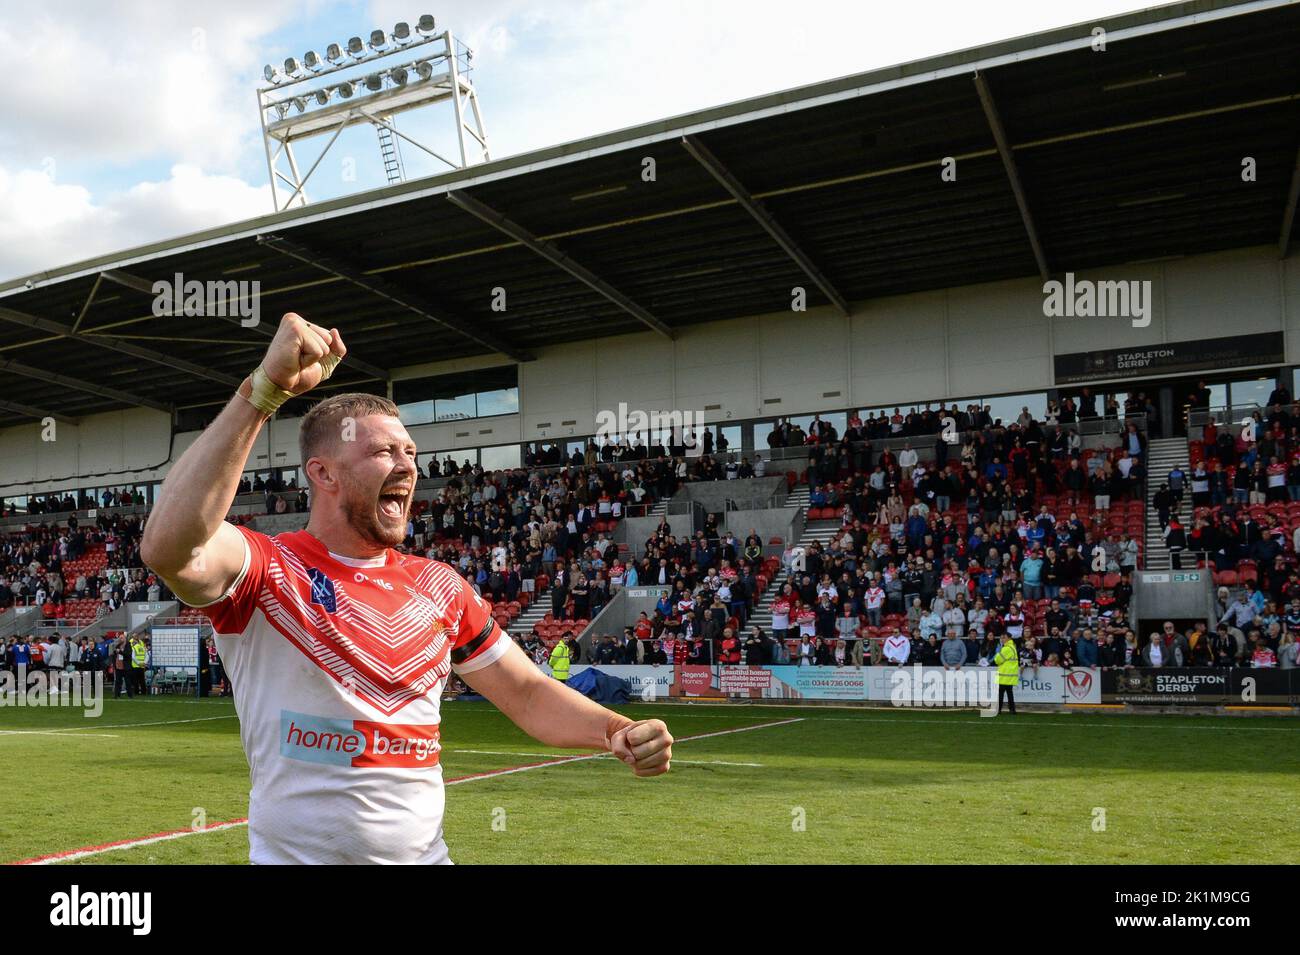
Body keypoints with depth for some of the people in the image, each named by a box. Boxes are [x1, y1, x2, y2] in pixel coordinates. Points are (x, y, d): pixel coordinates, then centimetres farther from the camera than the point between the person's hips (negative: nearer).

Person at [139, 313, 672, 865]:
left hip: (424, 851, 4)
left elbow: (528, 694, 7)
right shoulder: (266, 572, -11)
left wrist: (617, 732, -12)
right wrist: (265, 388, -35)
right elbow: (168, 549, -32)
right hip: (296, 852, -4)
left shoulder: (439, 586, 3)